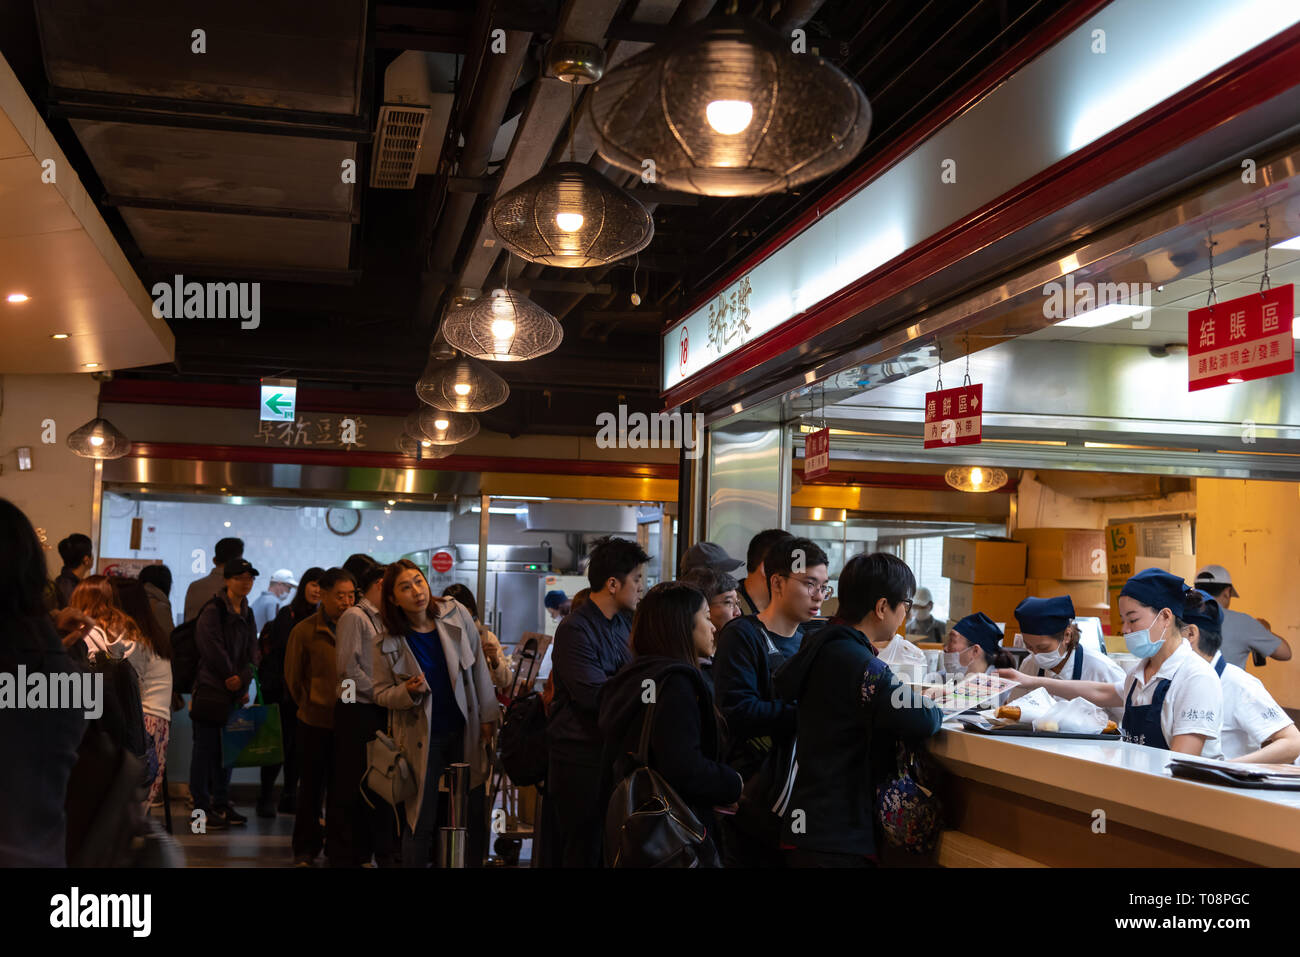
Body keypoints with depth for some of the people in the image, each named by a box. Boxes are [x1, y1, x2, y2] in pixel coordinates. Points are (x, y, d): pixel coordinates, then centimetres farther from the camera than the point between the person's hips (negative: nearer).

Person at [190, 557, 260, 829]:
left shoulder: (247, 614, 14)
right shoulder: (213, 610, -8)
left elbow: (252, 653, 9)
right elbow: (213, 650, -14)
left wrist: (243, 678, -8)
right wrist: (232, 676, -8)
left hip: (235, 692, 7)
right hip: (211, 690, -7)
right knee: (205, 748, -3)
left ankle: (221, 804, 19)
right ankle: (202, 808, 2)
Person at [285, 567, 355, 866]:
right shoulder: (304, 631, -6)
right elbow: (293, 679, 5)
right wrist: (311, 706, 10)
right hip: (316, 723, -2)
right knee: (312, 788, 7)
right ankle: (306, 849, 19)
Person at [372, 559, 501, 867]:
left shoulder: (456, 614, -5)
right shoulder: (387, 643, -8)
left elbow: (479, 666, 3)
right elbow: (381, 694, 1)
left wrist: (488, 715, 4)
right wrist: (408, 691, -20)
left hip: (462, 731, 2)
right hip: (422, 738, -2)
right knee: (421, 823, 2)